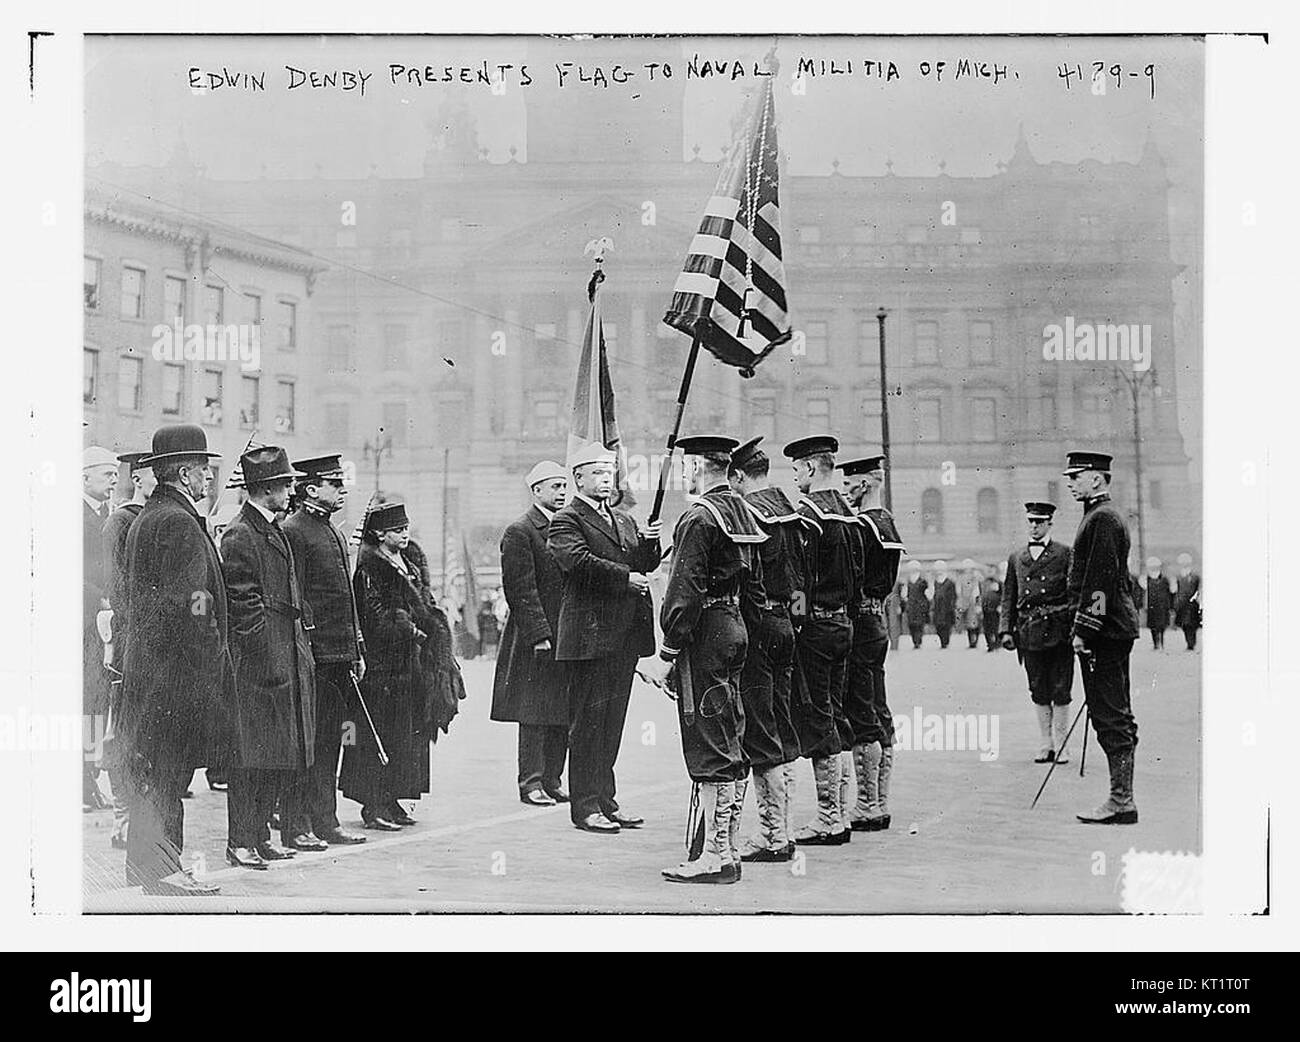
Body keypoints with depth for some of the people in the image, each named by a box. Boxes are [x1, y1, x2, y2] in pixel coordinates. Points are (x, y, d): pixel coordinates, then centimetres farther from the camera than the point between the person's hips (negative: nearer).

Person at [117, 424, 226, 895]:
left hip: (144, 661, 10)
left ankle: (146, 866, 18)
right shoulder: (180, 523, -16)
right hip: (178, 669, -10)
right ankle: (160, 869, -2)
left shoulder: (142, 520, 16)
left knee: (149, 769, 13)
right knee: (166, 772, -6)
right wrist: (213, 663, -16)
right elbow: (188, 605, -20)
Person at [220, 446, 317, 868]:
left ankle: (260, 836, 18)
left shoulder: (274, 530, 18)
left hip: (286, 656, 10)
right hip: (259, 663, -10)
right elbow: (244, 605, -17)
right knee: (251, 755, -6)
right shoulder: (239, 536, -12)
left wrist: (299, 651, 18)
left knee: (280, 756, 11)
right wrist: (269, 658, -19)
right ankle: (241, 843, -1)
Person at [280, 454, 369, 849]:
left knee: (330, 742, 12)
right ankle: (296, 827, 1)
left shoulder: (334, 532, 19)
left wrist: (357, 651, 19)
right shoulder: (292, 532, -10)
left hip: (339, 656, 9)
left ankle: (326, 822, 18)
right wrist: (302, 650, -18)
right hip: (312, 656, -9)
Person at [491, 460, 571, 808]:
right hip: (534, 639, -7)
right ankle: (531, 783, 1)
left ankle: (552, 781, 13)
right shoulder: (519, 532, -7)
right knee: (534, 714, -4)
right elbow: (521, 589, -12)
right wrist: (539, 635, -18)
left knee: (562, 714, 7)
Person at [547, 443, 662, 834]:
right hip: (590, 633, -7)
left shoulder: (624, 521, 22)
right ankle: (585, 806, -2)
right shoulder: (566, 520, -2)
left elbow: (646, 564, 16)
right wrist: (625, 577, -21)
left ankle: (605, 799, 17)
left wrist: (649, 543, -4)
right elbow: (578, 560, -18)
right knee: (588, 720, -5)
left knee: (613, 718, 10)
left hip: (625, 634, 7)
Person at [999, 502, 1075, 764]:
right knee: (1039, 693, 7)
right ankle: (1046, 745, 15)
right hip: (1029, 633, 3)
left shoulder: (1065, 554, 4)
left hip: (1058, 632, -3)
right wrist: (1006, 630, 4)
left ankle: (1060, 745, 7)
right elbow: (1008, 597, 14)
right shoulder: (1016, 558, 14)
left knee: (1060, 692, -1)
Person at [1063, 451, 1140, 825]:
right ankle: (1122, 798, 14)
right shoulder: (1103, 516, 19)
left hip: (1104, 632, -11)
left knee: (1111, 718, -9)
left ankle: (1121, 802, -8)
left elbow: (1100, 579, -20)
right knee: (1117, 717, 11)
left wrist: (1083, 631, -20)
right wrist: (1083, 629, 22)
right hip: (1116, 631, 11)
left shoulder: (1102, 518, -13)